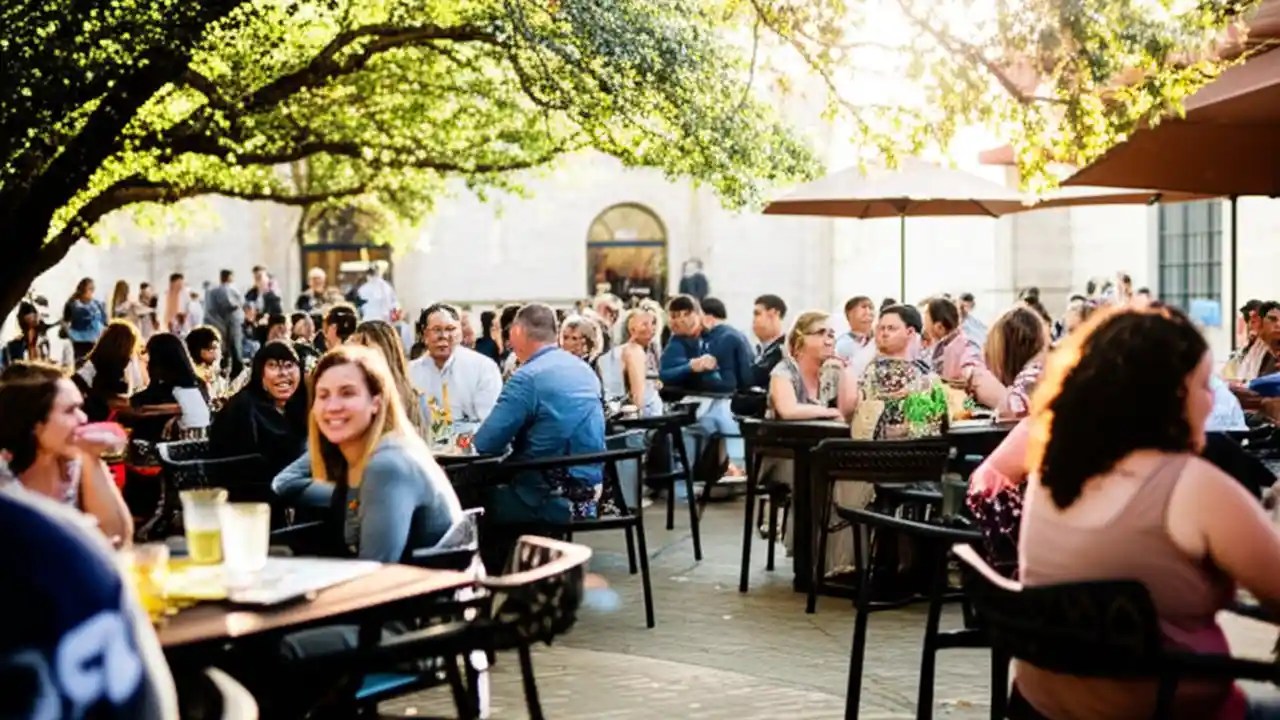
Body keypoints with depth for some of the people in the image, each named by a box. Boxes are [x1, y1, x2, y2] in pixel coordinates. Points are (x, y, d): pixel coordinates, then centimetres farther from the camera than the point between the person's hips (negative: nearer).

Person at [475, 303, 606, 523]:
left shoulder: (528, 377, -16)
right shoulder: (584, 370, 9)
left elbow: (485, 444, -14)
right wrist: (515, 439, 23)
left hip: (549, 502, -7)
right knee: (495, 486, 22)